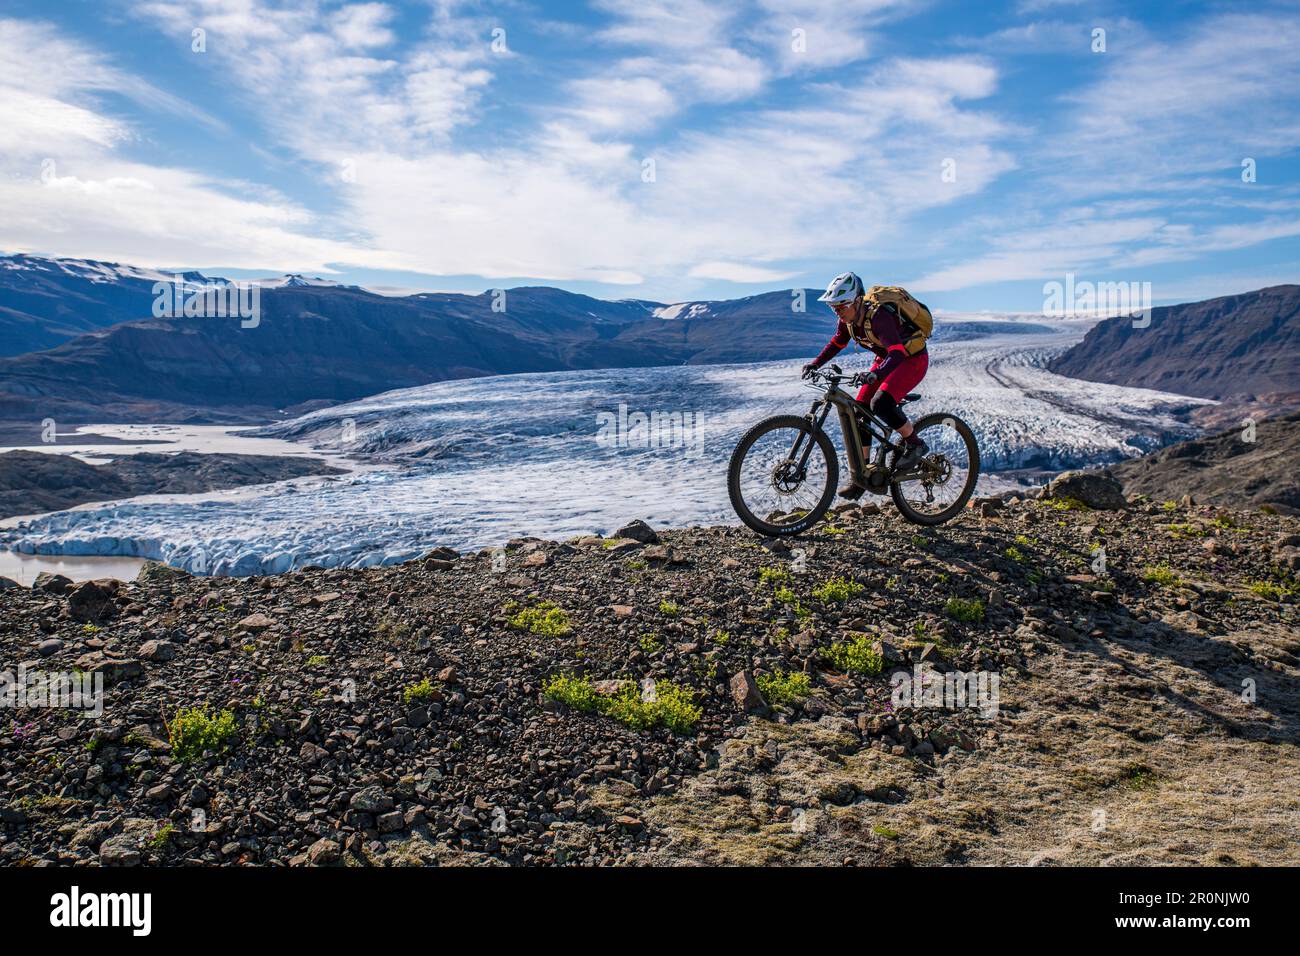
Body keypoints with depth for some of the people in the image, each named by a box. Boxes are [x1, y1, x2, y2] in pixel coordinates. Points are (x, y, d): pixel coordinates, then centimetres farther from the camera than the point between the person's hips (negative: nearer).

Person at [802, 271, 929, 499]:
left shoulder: (878, 316, -32)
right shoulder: (849, 318, -9)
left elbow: (897, 352, -43)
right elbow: (837, 343, 9)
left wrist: (876, 374, -60)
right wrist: (815, 364, -5)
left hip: (912, 359, -8)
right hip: (886, 359, 9)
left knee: (880, 403, -31)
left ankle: (915, 444, -7)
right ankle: (861, 476, 5)